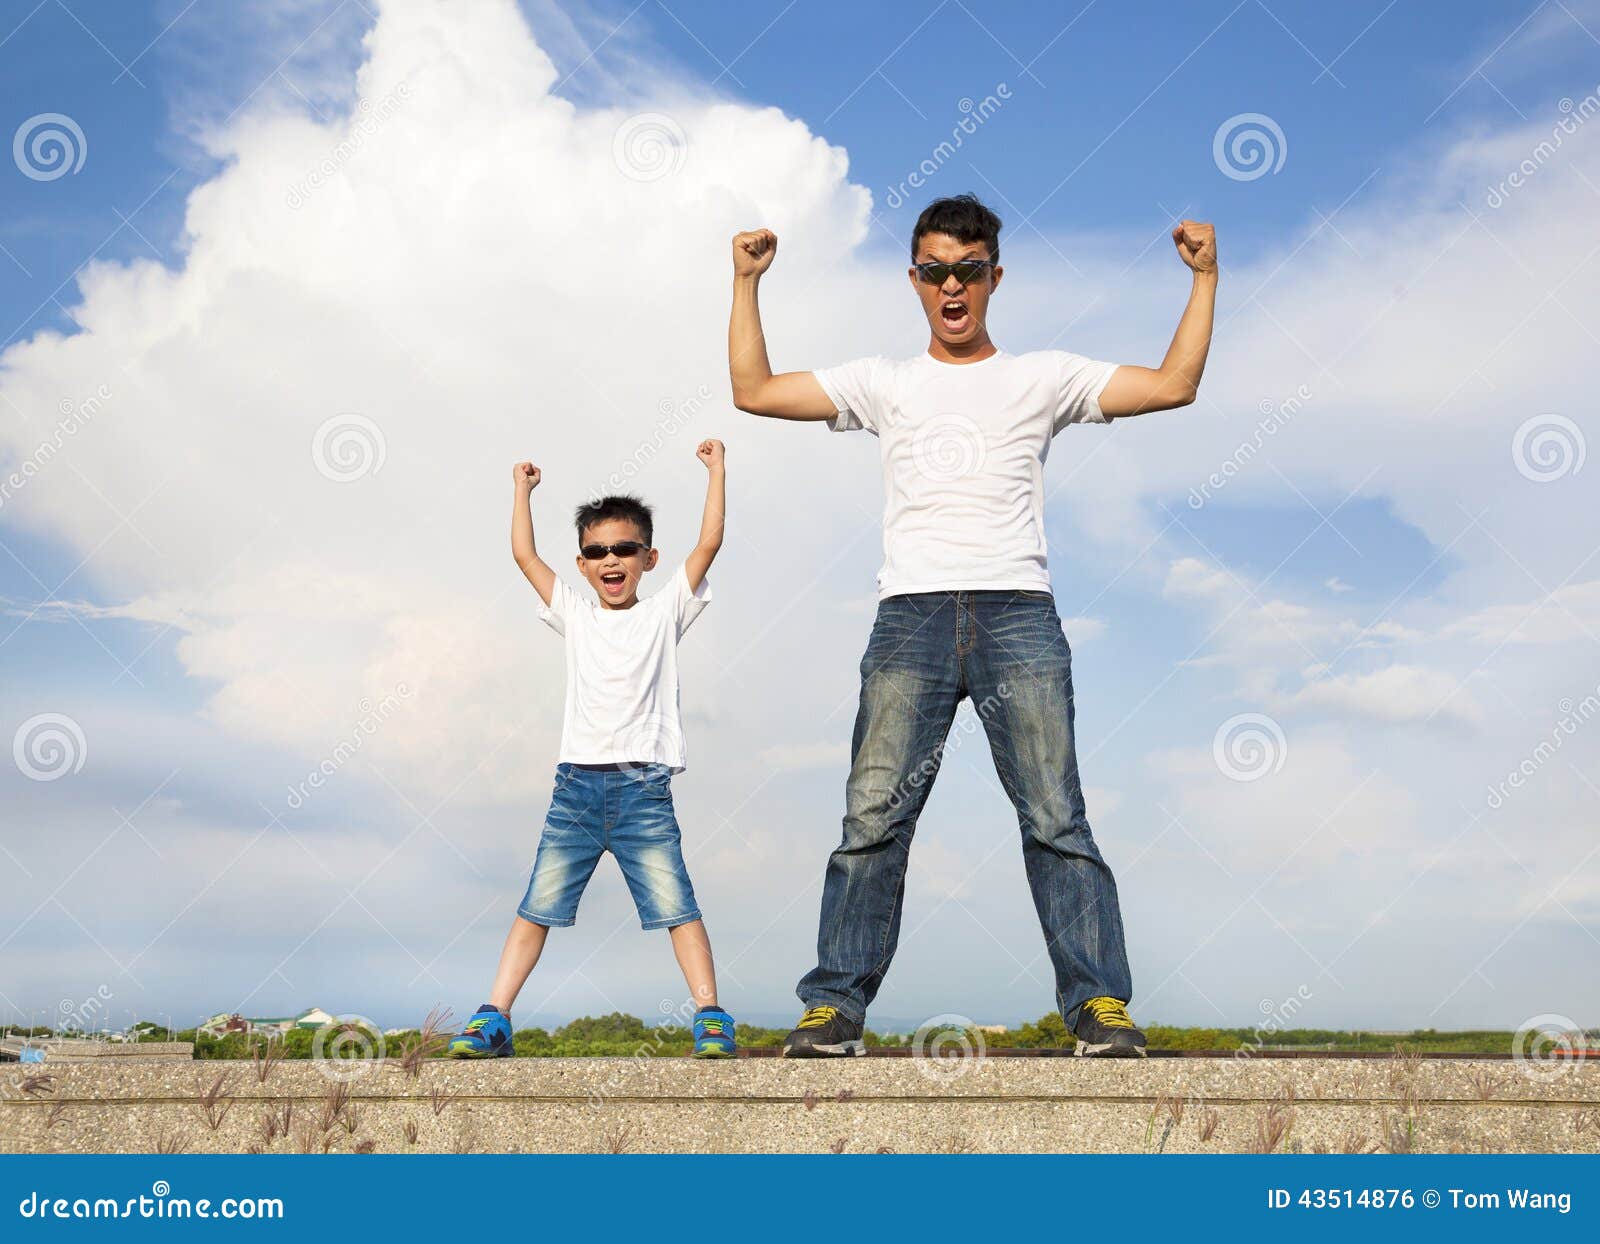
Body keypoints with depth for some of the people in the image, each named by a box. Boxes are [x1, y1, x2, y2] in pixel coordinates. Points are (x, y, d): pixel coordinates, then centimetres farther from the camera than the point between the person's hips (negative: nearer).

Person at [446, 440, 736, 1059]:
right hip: (576, 783, 2)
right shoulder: (575, 616, 16)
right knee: (537, 906, 0)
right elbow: (525, 555, 17)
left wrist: (716, 469, 5)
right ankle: (492, 1020, 1)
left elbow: (708, 544, 3)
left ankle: (710, 1017, -6)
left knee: (675, 905, -9)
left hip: (642, 786, -2)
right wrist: (522, 488, 24)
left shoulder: (664, 613, 10)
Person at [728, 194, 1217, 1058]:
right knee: (873, 815, -7)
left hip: (1017, 615, -1)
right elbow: (754, 392, 18)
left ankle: (1100, 1004, -5)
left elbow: (1173, 384, 13)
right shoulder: (885, 384, 21)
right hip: (912, 616, 1)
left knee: (1055, 815, -7)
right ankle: (835, 1007, -4)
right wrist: (747, 282, 17)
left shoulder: (1043, 378, 18)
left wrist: (1203, 277, 10)